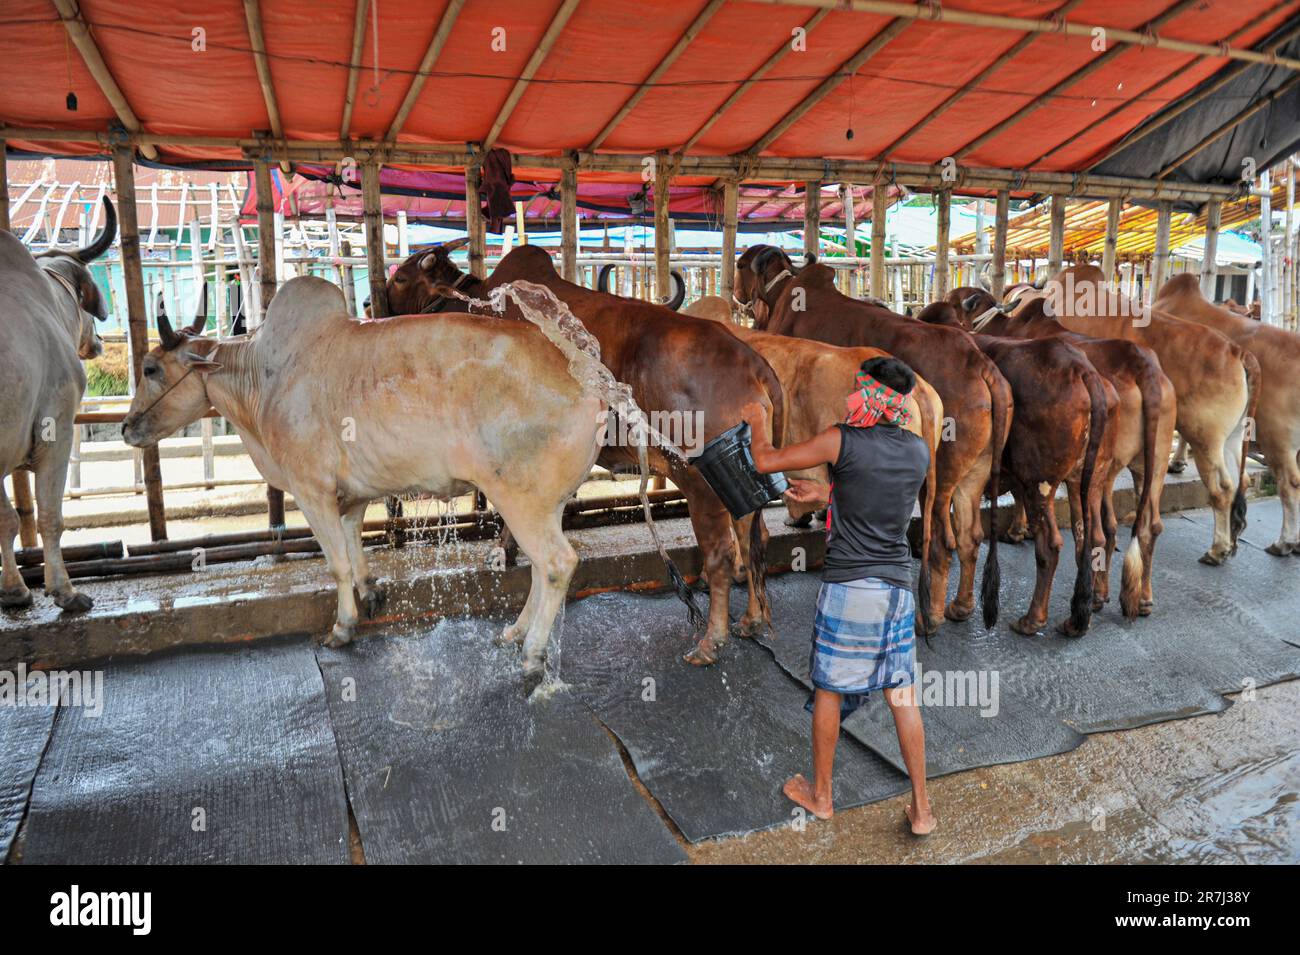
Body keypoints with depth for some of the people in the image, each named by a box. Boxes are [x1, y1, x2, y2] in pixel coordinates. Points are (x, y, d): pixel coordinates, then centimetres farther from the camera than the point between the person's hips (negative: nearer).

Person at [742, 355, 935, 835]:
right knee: (902, 696, 12)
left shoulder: (842, 440, -12)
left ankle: (820, 795, 28)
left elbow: (765, 461, -6)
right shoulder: (919, 450, 3)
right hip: (898, 586, 4)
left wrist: (758, 423, 13)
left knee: (828, 691, 12)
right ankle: (921, 809, 19)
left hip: (848, 587, -4)